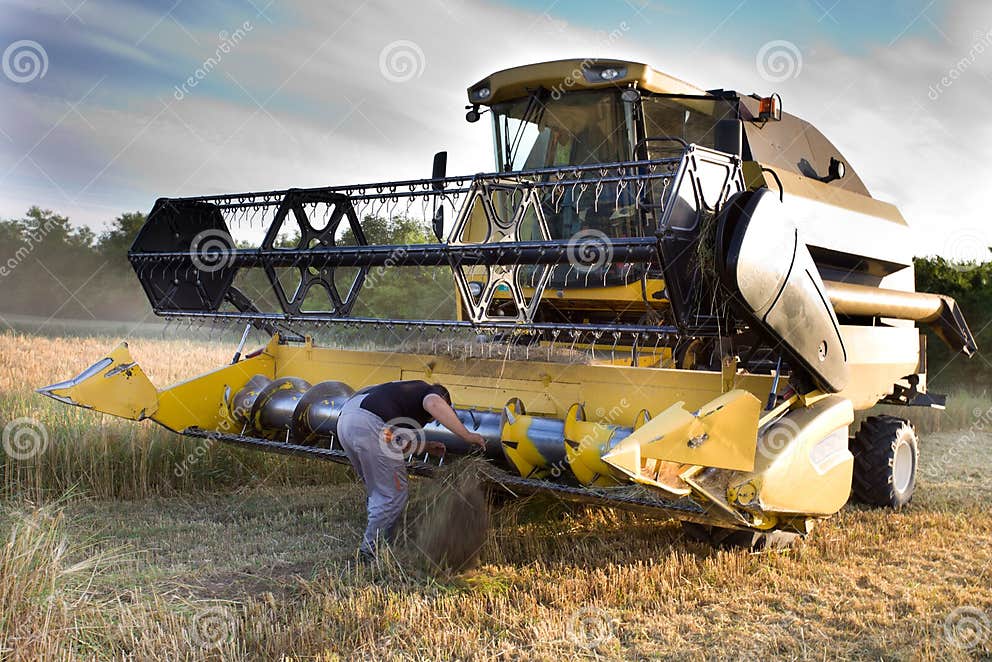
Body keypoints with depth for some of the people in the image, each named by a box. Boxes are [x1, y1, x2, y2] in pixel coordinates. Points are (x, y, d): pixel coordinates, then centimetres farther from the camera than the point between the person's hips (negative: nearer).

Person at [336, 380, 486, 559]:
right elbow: (434, 404, -13)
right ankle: (370, 551, 9)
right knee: (394, 494, 4)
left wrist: (426, 446, 41)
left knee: (376, 491, 24)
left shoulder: (405, 391, 38)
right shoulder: (432, 392, 15)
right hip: (369, 424, -9)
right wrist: (467, 436, -9)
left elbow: (396, 442, 41)